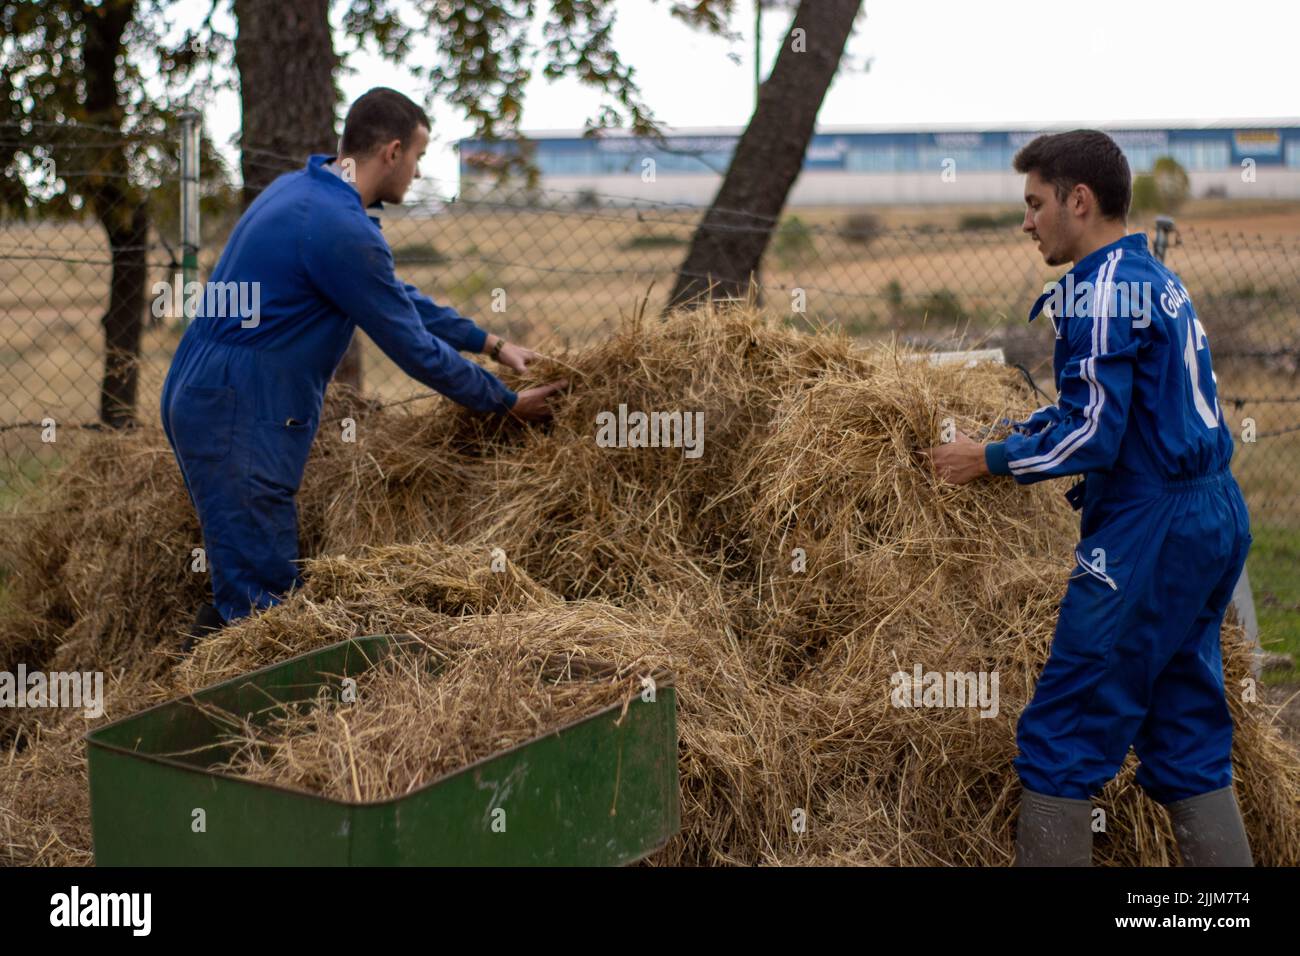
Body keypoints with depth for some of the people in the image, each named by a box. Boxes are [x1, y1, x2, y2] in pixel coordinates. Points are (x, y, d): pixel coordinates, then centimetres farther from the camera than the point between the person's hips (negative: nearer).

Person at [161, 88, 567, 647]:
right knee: (260, 594, -6)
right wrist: (508, 403, 1)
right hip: (239, 418, -11)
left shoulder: (300, 190, 14)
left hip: (205, 401, 11)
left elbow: (396, 296, 24)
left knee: (250, 581, 16)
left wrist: (491, 344, 24)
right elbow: (414, 348, -12)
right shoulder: (341, 229, -19)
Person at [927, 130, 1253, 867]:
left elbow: (1093, 437, -18)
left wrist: (989, 459, -7)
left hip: (1150, 530, -10)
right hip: (1214, 516, 10)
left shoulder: (1103, 289, -13)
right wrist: (1016, 432, 14)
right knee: (1188, 737, 14)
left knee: (1063, 737, -3)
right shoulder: (1156, 279, 17)